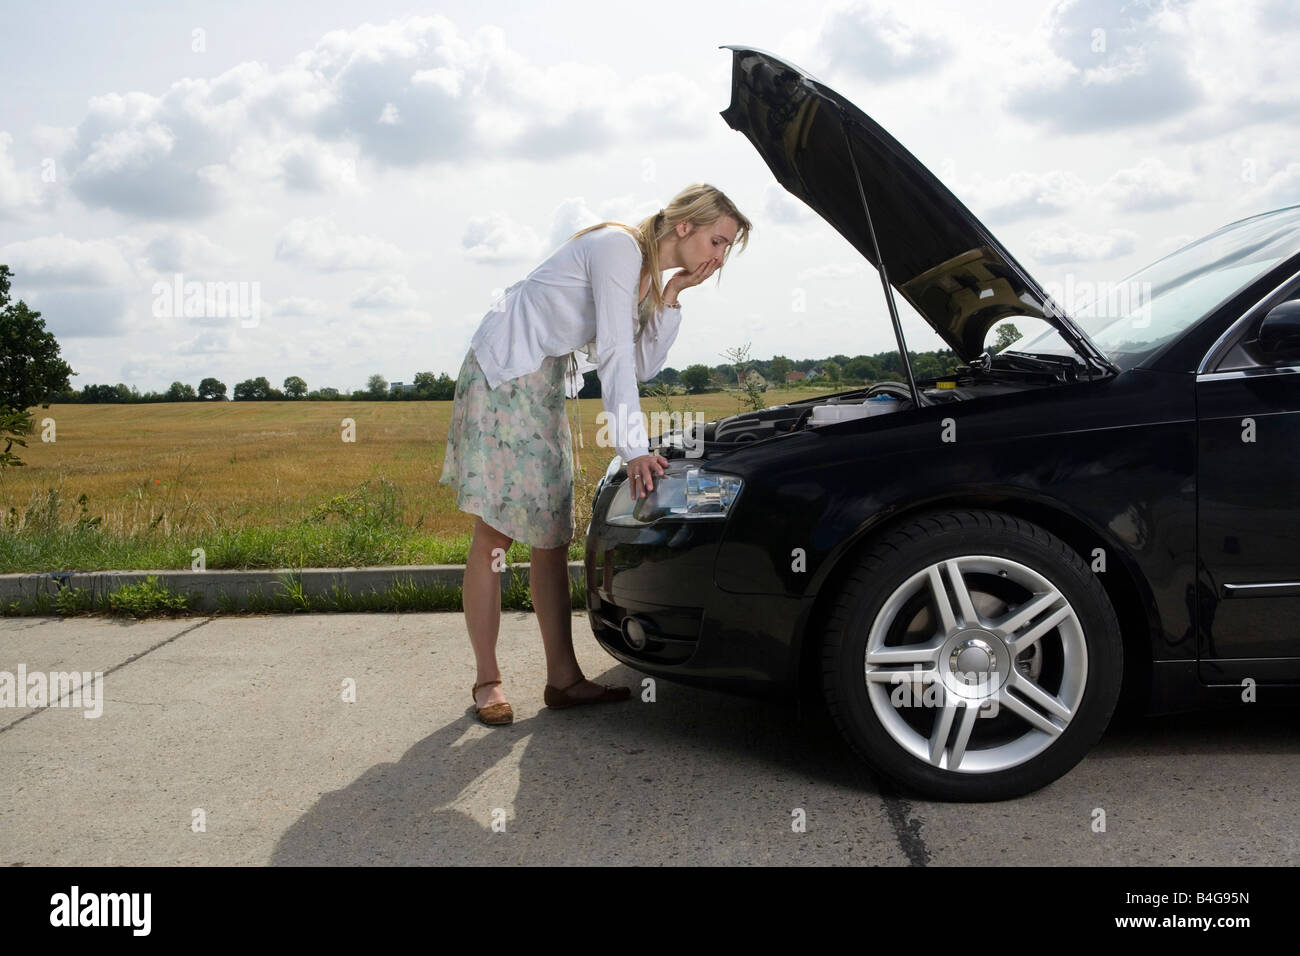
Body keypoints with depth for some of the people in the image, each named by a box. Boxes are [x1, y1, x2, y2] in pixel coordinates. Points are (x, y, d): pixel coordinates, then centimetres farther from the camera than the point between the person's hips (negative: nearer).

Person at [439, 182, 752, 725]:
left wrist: (671, 298, -5)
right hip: (502, 374, -9)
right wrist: (634, 448, -26)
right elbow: (615, 355, -24)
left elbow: (642, 366, 4)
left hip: (548, 385, 9)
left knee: (552, 536, 4)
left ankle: (563, 679, 6)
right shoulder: (619, 248, -18)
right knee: (494, 535, -8)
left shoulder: (654, 277, 11)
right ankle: (487, 681, -1)